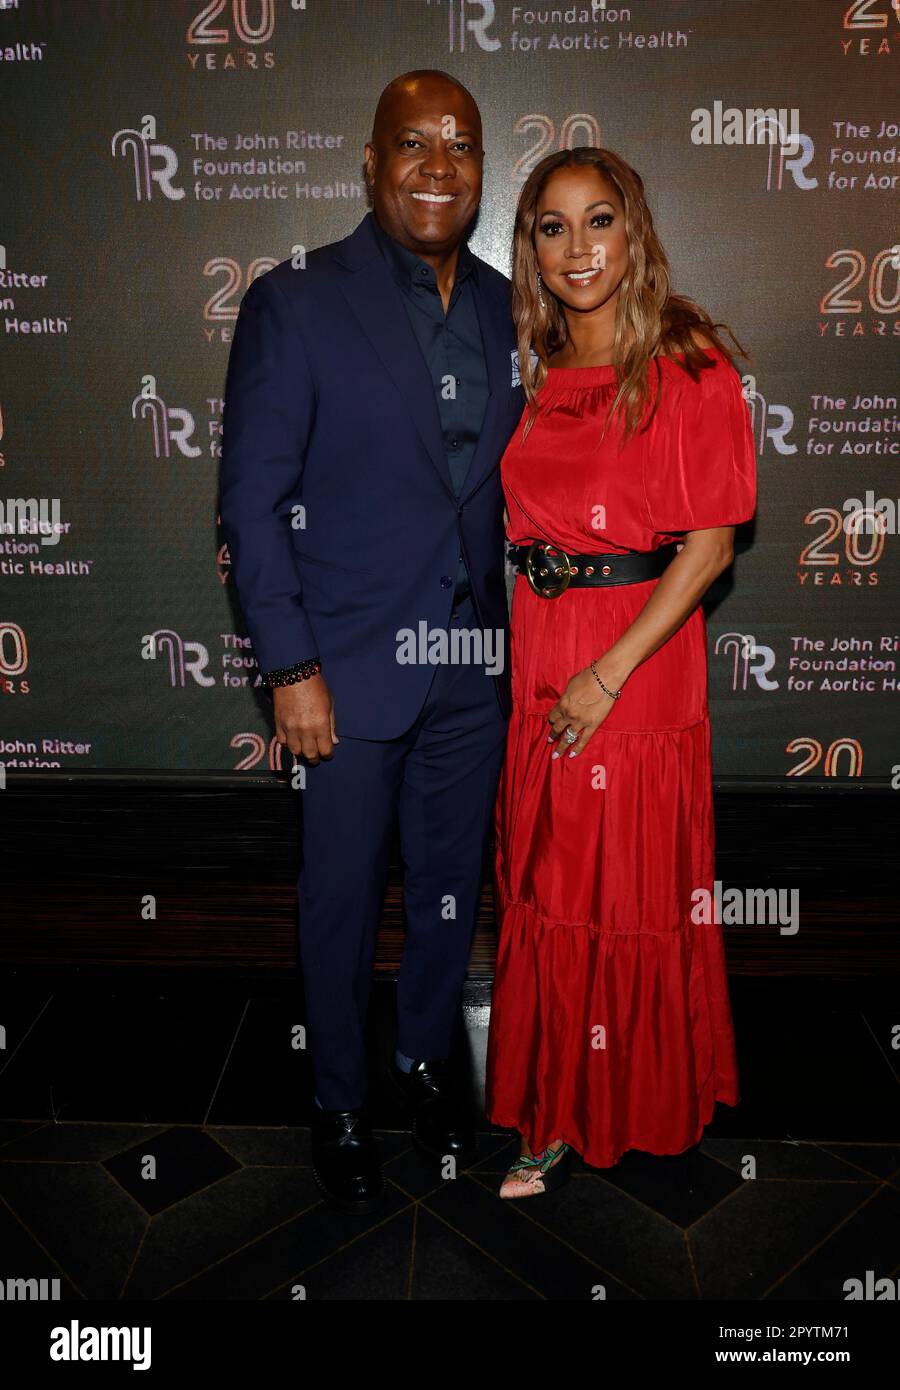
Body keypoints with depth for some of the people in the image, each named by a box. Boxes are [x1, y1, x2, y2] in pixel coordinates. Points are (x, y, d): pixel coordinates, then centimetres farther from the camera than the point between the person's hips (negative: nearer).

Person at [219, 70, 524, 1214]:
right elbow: (252, 500, -9)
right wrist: (291, 668, -13)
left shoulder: (504, 308, 7)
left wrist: (518, 629, 6)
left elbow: (509, 480, 12)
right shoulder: (295, 304, -7)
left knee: (451, 885, 17)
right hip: (352, 667, -4)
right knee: (342, 898, 10)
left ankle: (427, 1056, 43)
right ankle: (338, 1101, 34)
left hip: (474, 661, 4)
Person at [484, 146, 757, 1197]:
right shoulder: (538, 371, 10)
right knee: (547, 891, 12)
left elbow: (709, 546, -13)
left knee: (633, 892, 6)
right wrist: (543, 662, 5)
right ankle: (562, 1112, 32)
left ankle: (641, 1109, 27)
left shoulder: (687, 367, -8)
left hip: (643, 661, -5)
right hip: (538, 663, 5)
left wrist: (609, 675, -18)